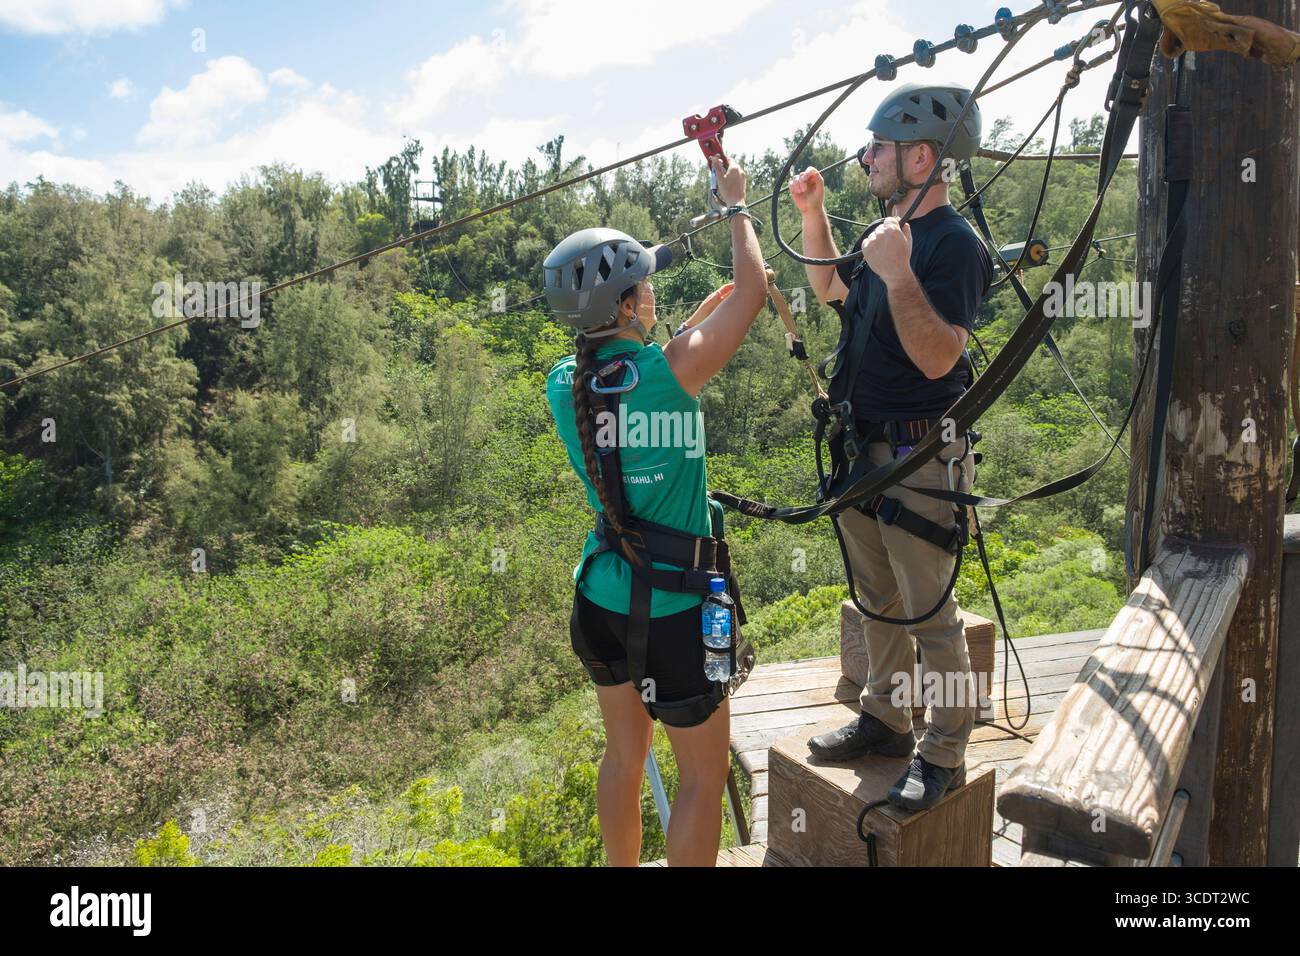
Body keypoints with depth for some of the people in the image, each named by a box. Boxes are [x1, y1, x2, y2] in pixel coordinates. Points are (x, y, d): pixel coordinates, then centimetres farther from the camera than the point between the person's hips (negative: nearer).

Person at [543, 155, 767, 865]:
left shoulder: (564, 385, -4)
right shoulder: (672, 372, -21)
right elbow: (753, 291, -7)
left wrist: (718, 299, 16)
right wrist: (735, 204, 8)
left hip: (600, 598, 7)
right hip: (671, 613, -6)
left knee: (624, 754, 23)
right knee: (704, 775, 12)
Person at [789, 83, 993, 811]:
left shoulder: (954, 244, -17)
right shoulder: (889, 231, 10)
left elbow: (938, 358, -26)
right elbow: (830, 287, 26)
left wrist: (897, 275, -31)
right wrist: (813, 213, 15)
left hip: (921, 457, -9)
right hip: (865, 449, 9)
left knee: (929, 613, 1)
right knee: (878, 600, 19)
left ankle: (945, 757, 17)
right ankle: (886, 721, 35)